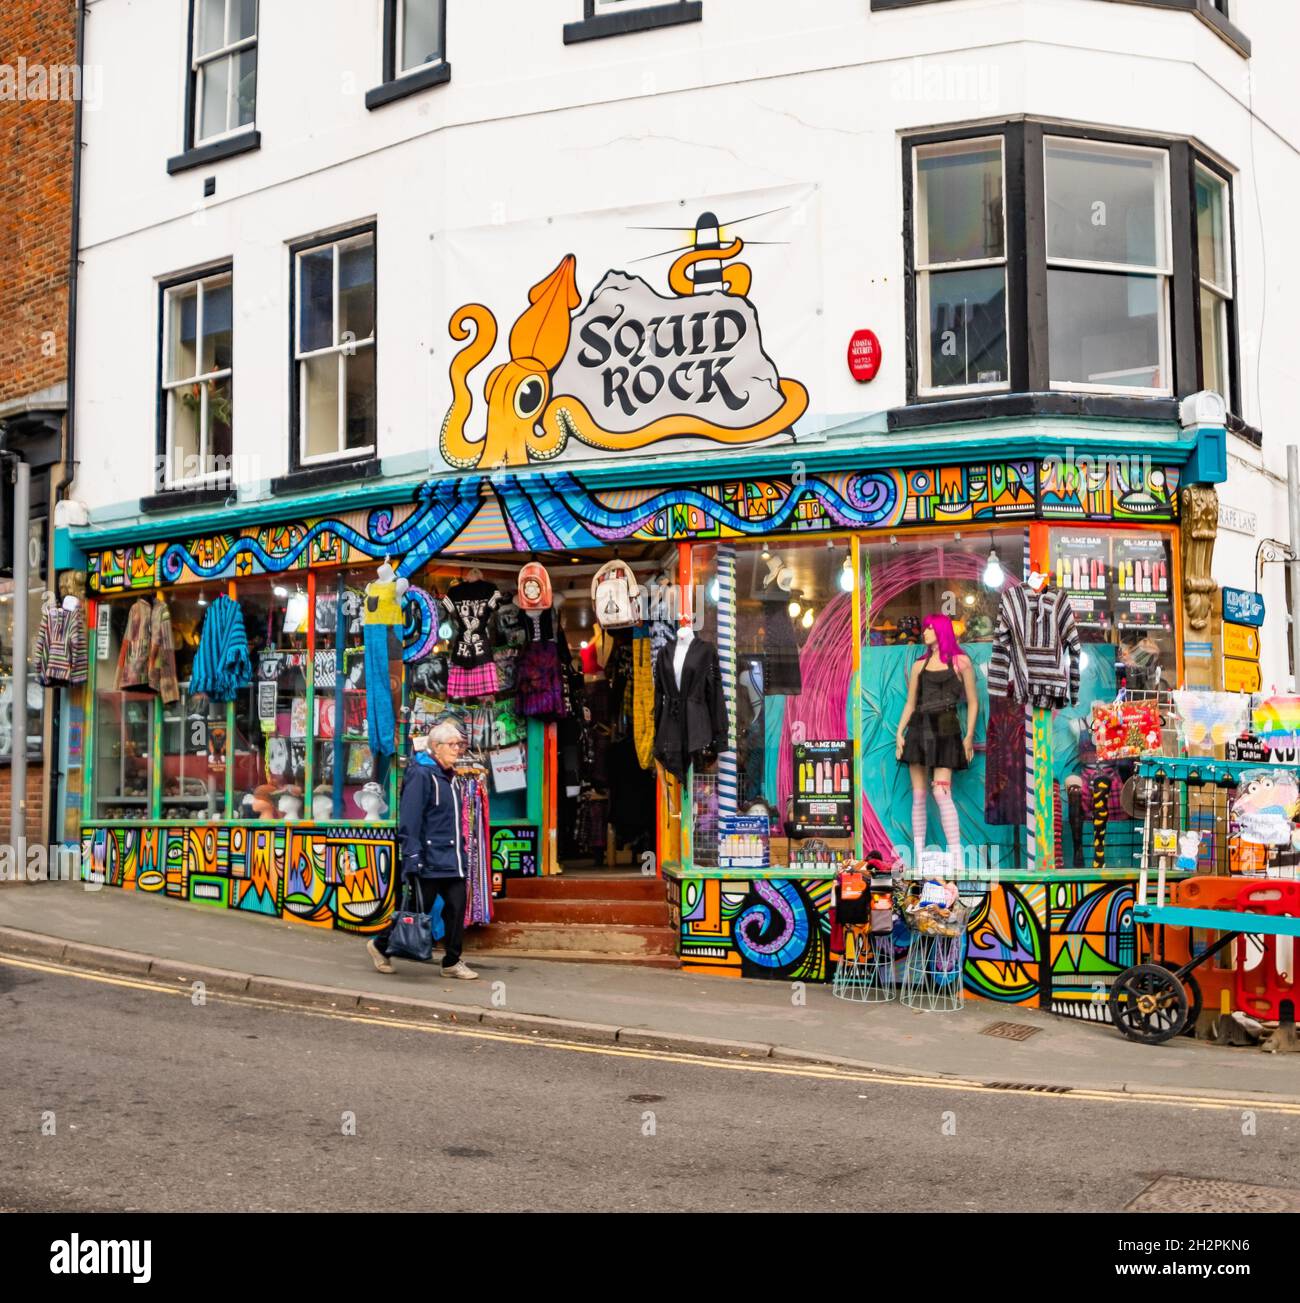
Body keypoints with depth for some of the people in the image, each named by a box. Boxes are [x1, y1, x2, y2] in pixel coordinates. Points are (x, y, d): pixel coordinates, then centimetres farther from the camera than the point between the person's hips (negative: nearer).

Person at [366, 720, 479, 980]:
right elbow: (409, 820, -17)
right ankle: (380, 945, 22)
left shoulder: (448, 776, 17)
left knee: (457, 907, 1)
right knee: (417, 910, 1)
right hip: (429, 860, -8)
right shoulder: (421, 774, -11)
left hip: (452, 859, 8)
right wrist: (412, 857, -21)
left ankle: (452, 962, 11)